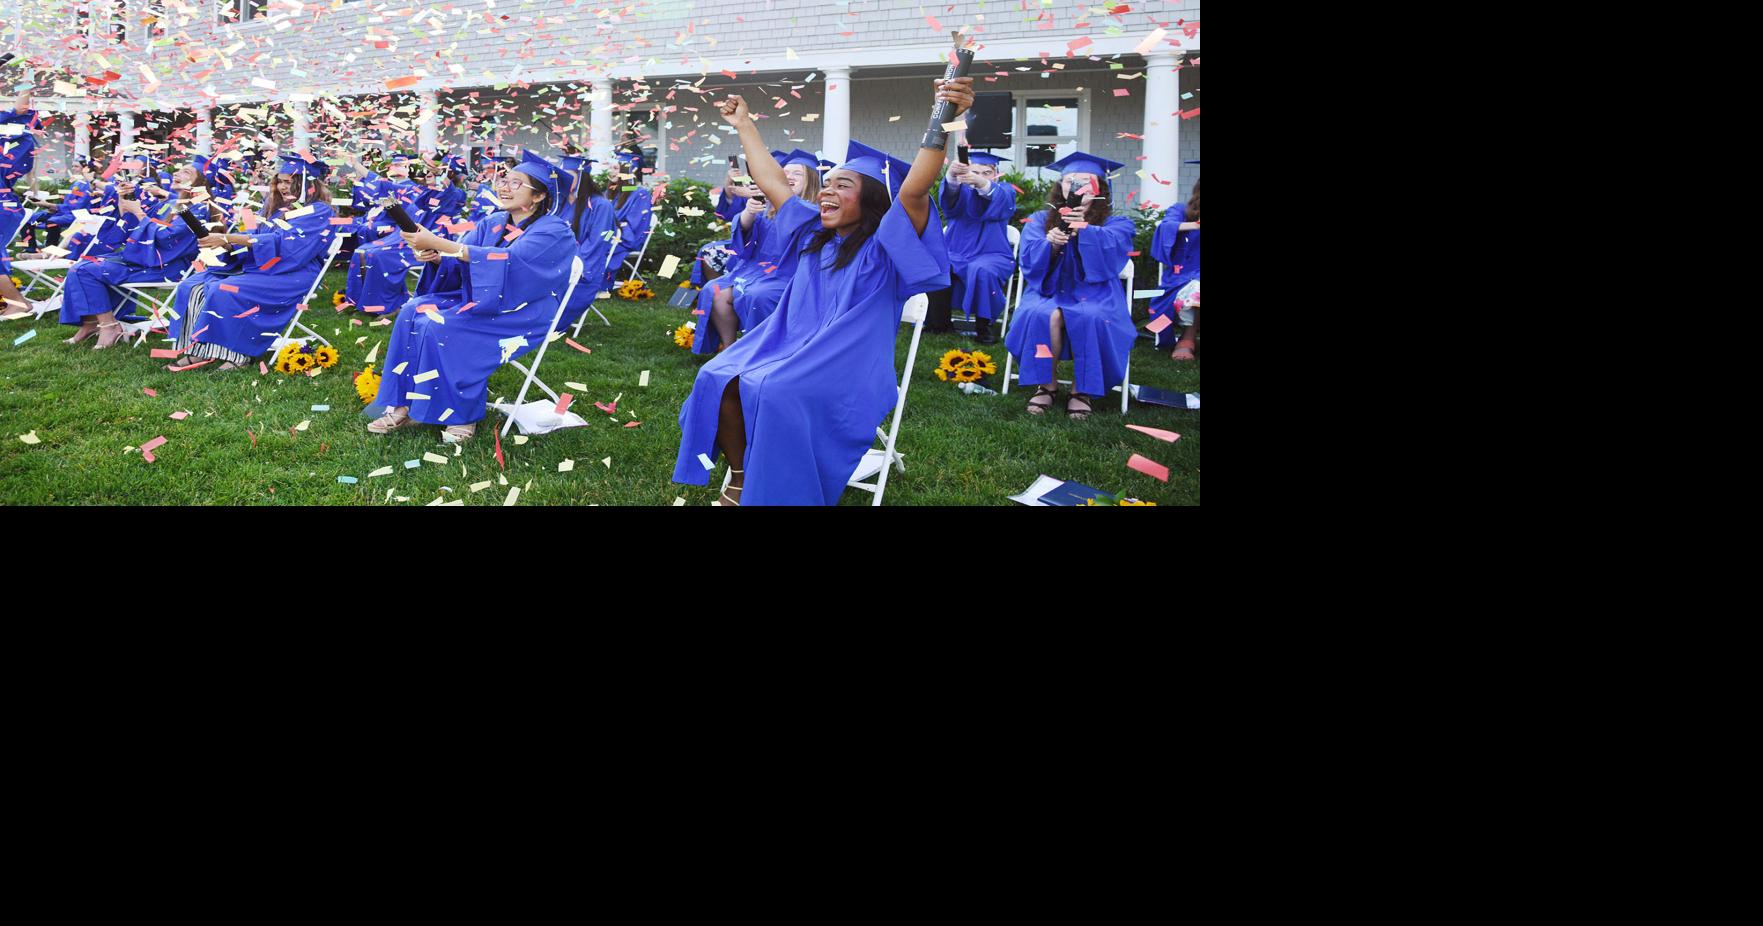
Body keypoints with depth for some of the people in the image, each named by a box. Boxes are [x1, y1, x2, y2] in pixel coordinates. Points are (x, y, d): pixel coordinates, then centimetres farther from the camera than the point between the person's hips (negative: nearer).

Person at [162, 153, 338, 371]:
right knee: (192, 286, -7)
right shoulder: (277, 206, 18)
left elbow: (282, 243, -21)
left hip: (290, 277, -9)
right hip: (258, 266, 9)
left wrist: (228, 239, -23)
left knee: (224, 292, -29)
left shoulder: (319, 212, -9)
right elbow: (255, 237, 13)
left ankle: (239, 355, -20)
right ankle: (200, 351, -14)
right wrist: (222, 242, -9)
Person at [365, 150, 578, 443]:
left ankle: (462, 416, -13)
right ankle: (403, 406, -13)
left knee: (439, 328, -25)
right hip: (481, 299, 8)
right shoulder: (492, 224, 9)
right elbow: (456, 263, 5)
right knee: (414, 312, -13)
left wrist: (438, 243, -33)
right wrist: (435, 257, -21)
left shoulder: (554, 231, -14)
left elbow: (508, 260, -29)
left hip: (522, 313, -8)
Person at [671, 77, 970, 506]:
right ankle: (740, 480, -2)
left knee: (774, 391, -33)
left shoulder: (884, 246, -7)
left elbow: (912, 192, -25)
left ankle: (770, 489, -17)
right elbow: (773, 183, 24)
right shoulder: (814, 237, 15)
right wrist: (744, 126, 27)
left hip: (849, 371, -7)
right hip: (791, 351, 7)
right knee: (719, 380, -17)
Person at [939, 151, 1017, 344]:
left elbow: (999, 198, -22)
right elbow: (950, 194, -17)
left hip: (993, 255, -2)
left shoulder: (1004, 191, 5)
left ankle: (983, 326, -23)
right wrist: (952, 176, -42)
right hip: (957, 254, 2)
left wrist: (981, 183, -44)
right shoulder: (962, 191, 9)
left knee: (981, 270, -36)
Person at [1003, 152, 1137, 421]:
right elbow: (1030, 261, -3)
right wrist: (1049, 243, -23)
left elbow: (1111, 249, -16)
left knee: (1091, 318, -36)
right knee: (1045, 315, -35)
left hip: (1094, 291, -1)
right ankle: (1047, 384, -17)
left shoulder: (1116, 224, 7)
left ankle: (1081, 389, -20)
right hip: (1050, 290, 1)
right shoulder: (1040, 220, 11)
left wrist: (1084, 230, -33)